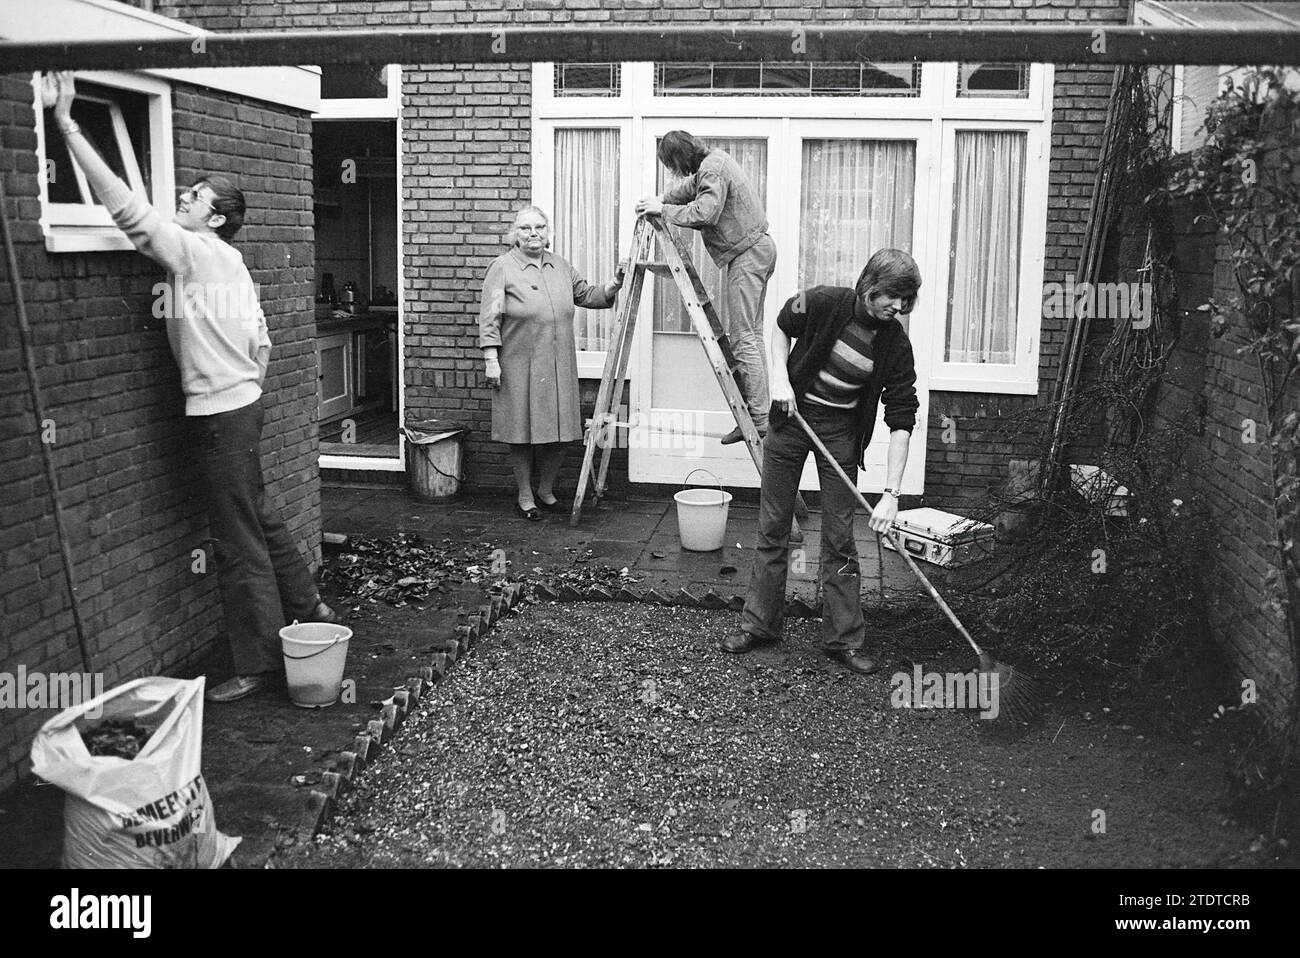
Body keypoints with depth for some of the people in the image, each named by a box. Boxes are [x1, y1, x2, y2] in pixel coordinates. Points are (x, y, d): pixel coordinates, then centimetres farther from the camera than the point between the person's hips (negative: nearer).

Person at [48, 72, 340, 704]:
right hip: (242, 405, 9)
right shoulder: (231, 263, 14)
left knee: (238, 541, -2)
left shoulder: (194, 250, -13)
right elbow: (262, 342, 17)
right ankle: (308, 610, 35)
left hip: (220, 414, -9)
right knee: (258, 517, 21)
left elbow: (124, 204, -20)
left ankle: (260, 663, 6)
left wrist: (67, 124, -18)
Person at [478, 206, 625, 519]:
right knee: (523, 433, 2)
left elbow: (587, 295, 22)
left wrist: (614, 285, 5)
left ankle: (545, 491, 27)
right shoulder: (502, 267, -4)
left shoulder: (560, 267, 13)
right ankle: (525, 497, 17)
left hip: (559, 365, 5)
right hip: (519, 366, -5)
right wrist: (491, 359, -14)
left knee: (559, 429, 8)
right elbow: (490, 318, -7)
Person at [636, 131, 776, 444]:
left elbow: (703, 212, -27)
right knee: (752, 335, 10)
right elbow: (690, 188, 30)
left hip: (746, 254, -10)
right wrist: (660, 200, 13)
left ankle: (758, 419, -11)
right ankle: (759, 413, 11)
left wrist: (663, 210, -16)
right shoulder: (713, 161, 15)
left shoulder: (714, 169, -15)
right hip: (759, 247, 10)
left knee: (743, 338, -10)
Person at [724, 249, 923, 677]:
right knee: (772, 528, 6)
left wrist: (891, 494, -24)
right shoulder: (823, 303, -18)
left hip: (841, 432, 0)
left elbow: (901, 422, -17)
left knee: (839, 538, 0)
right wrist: (780, 378, -12)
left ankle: (844, 638, 11)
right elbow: (781, 328, 4)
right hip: (791, 417, 0)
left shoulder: (895, 345, -16)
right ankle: (760, 623, 19)